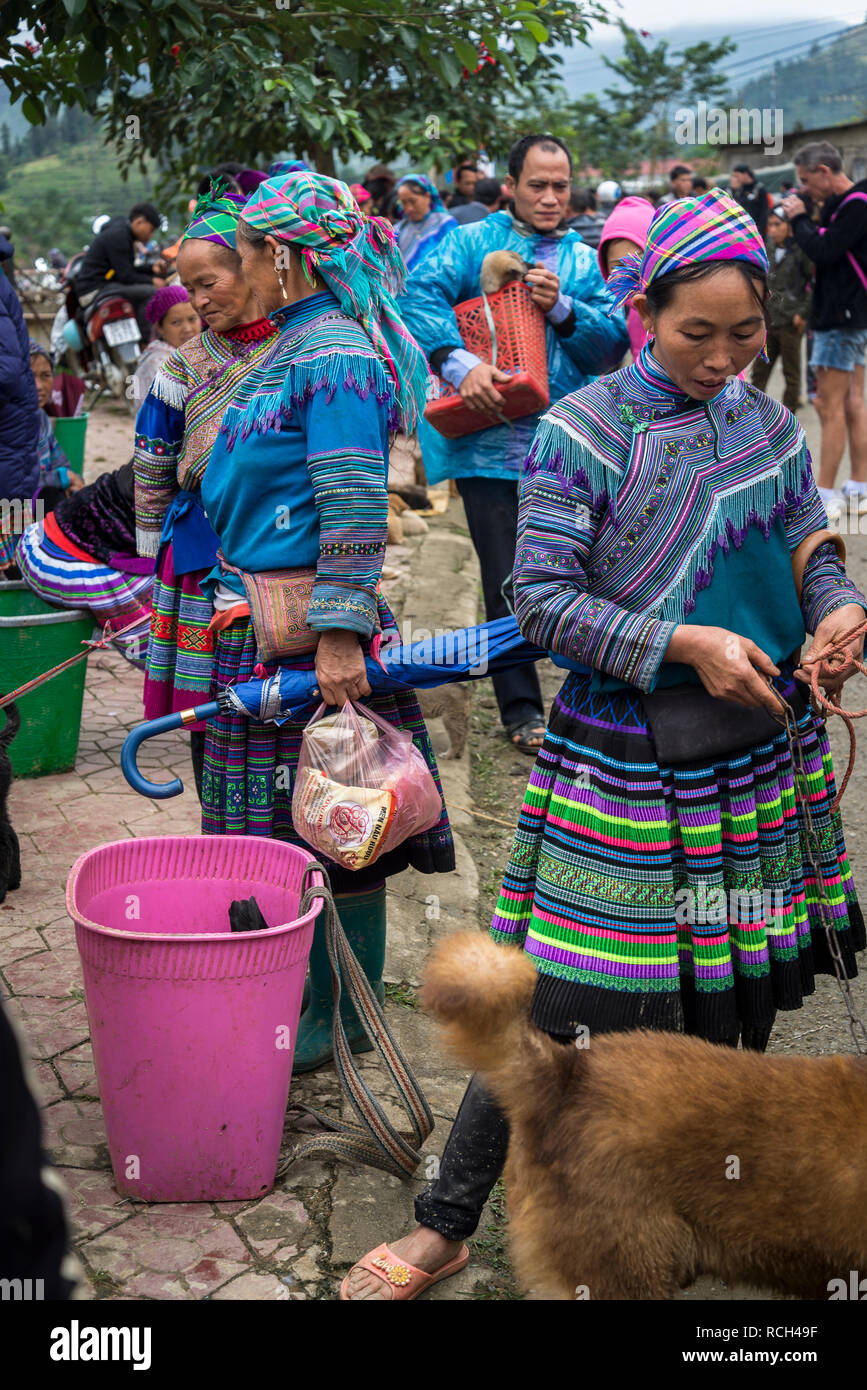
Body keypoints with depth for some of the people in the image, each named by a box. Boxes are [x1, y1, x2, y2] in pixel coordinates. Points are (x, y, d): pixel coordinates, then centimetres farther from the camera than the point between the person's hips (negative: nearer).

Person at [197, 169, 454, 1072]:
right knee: (286, 818, 17)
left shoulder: (336, 358, -16)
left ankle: (345, 1016, 15)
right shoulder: (293, 346, 14)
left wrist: (339, 636, -25)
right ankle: (304, 989, 30)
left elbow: (355, 513, -22)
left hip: (309, 630, -10)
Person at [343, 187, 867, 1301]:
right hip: (620, 766, -4)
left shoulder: (771, 428, 7)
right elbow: (540, 598, -12)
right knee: (556, 1004, -2)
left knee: (736, 998, 15)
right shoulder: (582, 431, -8)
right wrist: (679, 644, -22)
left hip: (757, 757, 5)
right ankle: (446, 1222, 15)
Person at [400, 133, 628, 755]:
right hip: (489, 440, -2)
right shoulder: (472, 242, 5)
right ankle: (521, 708, 15)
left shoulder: (585, 260, 14)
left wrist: (562, 309, -11)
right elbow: (422, 294, -12)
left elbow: (615, 342, 6)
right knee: (507, 583, 2)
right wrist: (460, 363, -25)